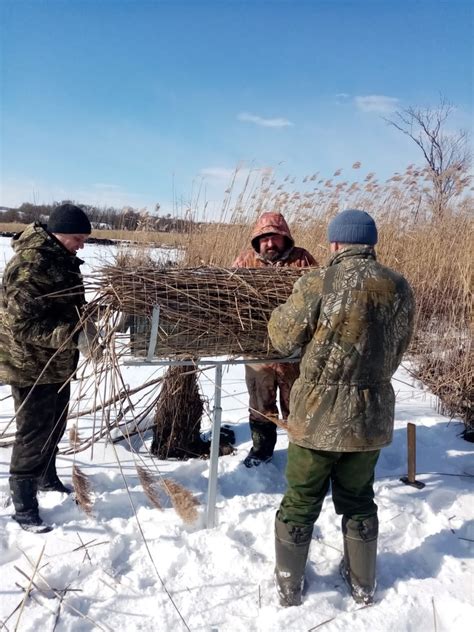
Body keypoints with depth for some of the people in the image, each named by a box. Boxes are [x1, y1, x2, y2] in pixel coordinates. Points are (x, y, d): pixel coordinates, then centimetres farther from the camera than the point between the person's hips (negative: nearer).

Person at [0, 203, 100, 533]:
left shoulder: (61, 257, 6)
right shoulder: (29, 265, -25)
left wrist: (86, 326, 0)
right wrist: (75, 336, -35)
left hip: (56, 362, 9)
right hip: (30, 364, -9)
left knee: (55, 426, 22)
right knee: (34, 434, 1)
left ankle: (47, 478, 43)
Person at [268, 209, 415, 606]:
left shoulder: (318, 284, -16)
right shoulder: (400, 289, -2)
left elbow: (282, 338, -5)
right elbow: (397, 351, 9)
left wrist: (296, 299, 12)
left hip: (319, 414, -4)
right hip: (372, 415, 4)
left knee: (300, 503, 15)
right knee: (358, 501, 23)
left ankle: (289, 585, 32)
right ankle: (363, 584, 39)